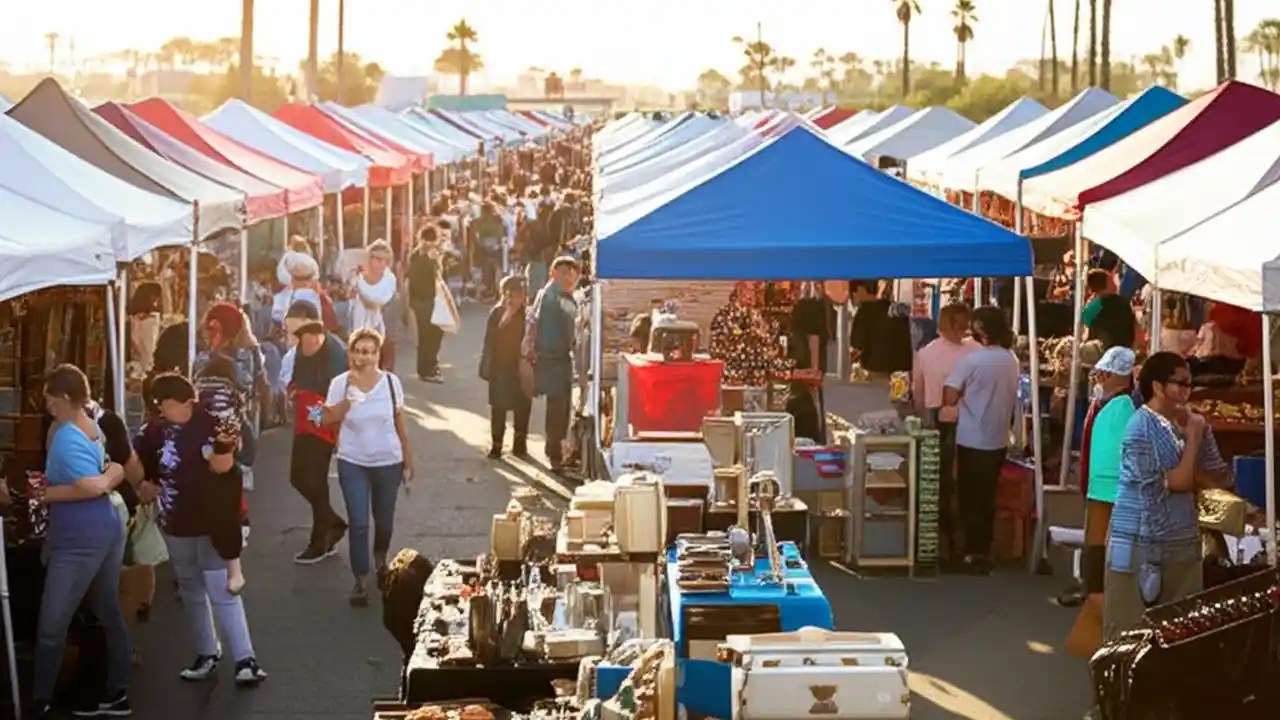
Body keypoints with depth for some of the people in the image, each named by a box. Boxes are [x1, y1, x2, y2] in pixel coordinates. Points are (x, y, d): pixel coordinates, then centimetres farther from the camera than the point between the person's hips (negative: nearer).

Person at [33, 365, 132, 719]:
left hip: (79, 540, -10)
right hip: (107, 529, 10)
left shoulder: (65, 437, -17)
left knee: (51, 626, -4)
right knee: (109, 615, 17)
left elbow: (92, 487, -28)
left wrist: (46, 494, -17)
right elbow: (119, 470, 17)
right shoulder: (96, 429, 10)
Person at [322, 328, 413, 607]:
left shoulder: (391, 382, -6)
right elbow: (329, 419, -13)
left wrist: (408, 461, 4)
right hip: (353, 463, -1)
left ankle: (380, 561, 44)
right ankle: (361, 580, 4)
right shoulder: (340, 383, -8)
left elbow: (400, 424, 2)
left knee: (384, 520, 15)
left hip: (388, 462, 1)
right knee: (358, 523, -5)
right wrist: (350, 394, -23)